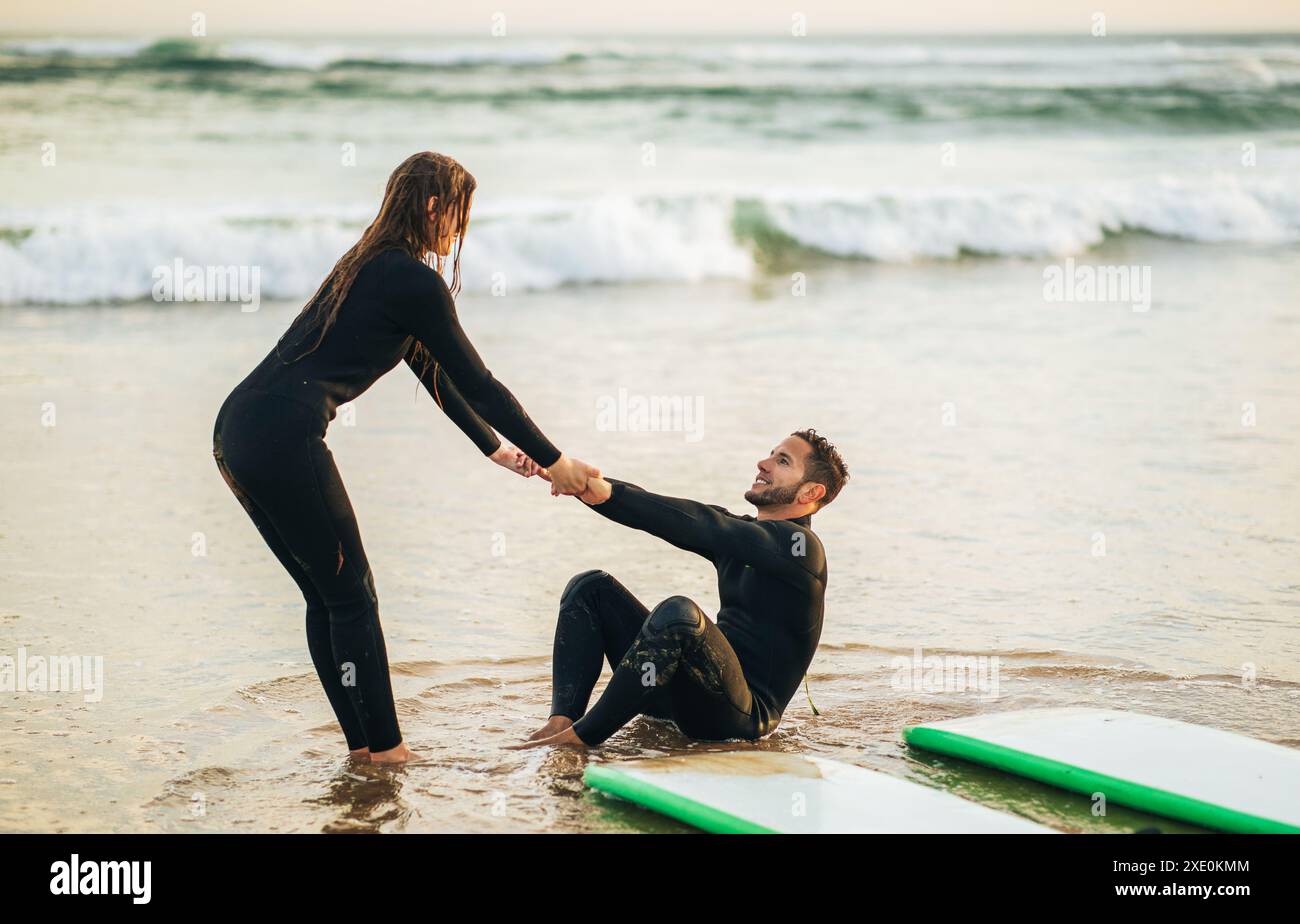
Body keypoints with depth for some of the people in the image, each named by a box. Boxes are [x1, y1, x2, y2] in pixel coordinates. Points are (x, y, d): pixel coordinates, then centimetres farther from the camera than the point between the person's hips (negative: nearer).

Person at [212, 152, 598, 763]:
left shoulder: (369, 266, 22)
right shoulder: (414, 281, -7)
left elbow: (435, 374, 31)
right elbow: (477, 383, -4)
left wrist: (495, 449, 37)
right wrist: (553, 462, 4)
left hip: (237, 432, 9)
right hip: (283, 437, -9)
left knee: (327, 597, 15)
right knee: (351, 595, 2)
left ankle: (362, 742, 19)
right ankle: (384, 747, 9)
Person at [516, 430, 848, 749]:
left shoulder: (800, 545, -10)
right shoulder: (736, 533, 18)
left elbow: (701, 526, -23)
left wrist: (609, 492, -30)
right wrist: (591, 487, -12)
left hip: (743, 713, -9)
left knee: (679, 613, -36)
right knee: (591, 587, 6)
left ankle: (578, 737, -30)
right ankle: (561, 722, -17)